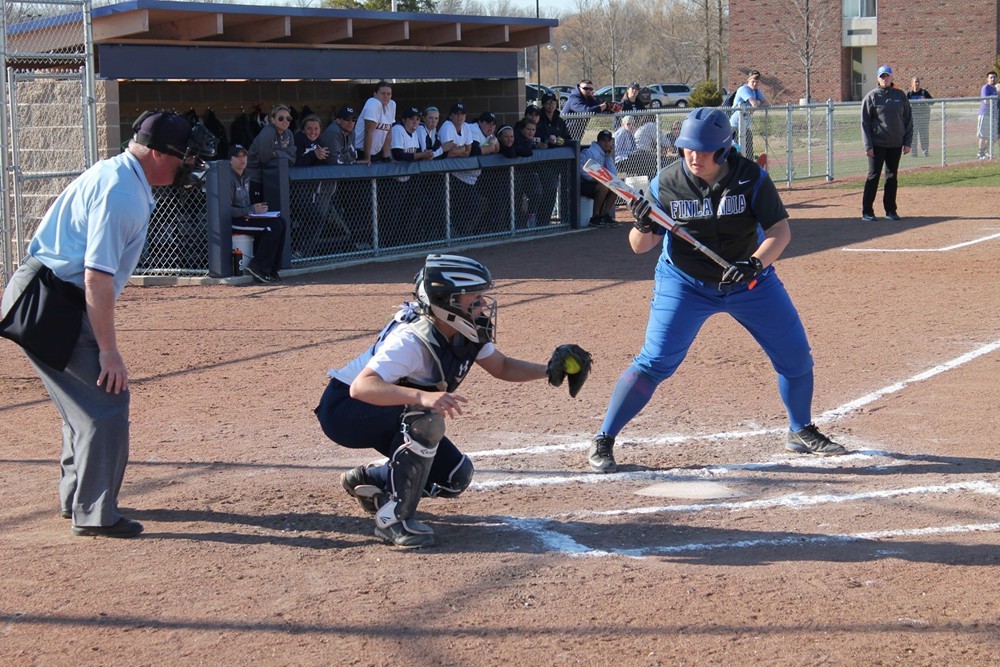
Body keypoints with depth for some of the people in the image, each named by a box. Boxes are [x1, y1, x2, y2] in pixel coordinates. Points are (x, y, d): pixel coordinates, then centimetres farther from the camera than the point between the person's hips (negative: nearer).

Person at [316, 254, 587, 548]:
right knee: (427, 420, -35)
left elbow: (502, 367, 8)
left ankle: (367, 480, 21)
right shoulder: (412, 340, -34)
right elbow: (361, 387, -47)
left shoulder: (464, 335, -9)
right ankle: (393, 517, -22)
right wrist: (422, 396, -61)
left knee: (456, 477, 0)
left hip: (394, 417, 9)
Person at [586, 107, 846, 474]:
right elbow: (640, 246, -12)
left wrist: (755, 263, -37)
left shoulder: (752, 178, -18)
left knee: (796, 356, 5)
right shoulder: (666, 183, -17)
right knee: (655, 362, -11)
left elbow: (780, 230, -19)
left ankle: (801, 432, 29)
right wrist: (643, 226, -36)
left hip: (750, 281, 2)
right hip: (684, 282, -2)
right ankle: (603, 441, -1)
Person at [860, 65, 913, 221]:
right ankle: (867, 211, -1)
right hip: (877, 144, -3)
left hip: (896, 144, 3)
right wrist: (868, 145, -10)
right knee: (874, 176, -4)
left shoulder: (900, 95, 7)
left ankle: (890, 210, 16)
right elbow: (865, 122, -3)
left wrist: (907, 142, 3)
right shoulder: (871, 97, -2)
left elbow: (908, 119, 10)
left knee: (892, 177, 8)